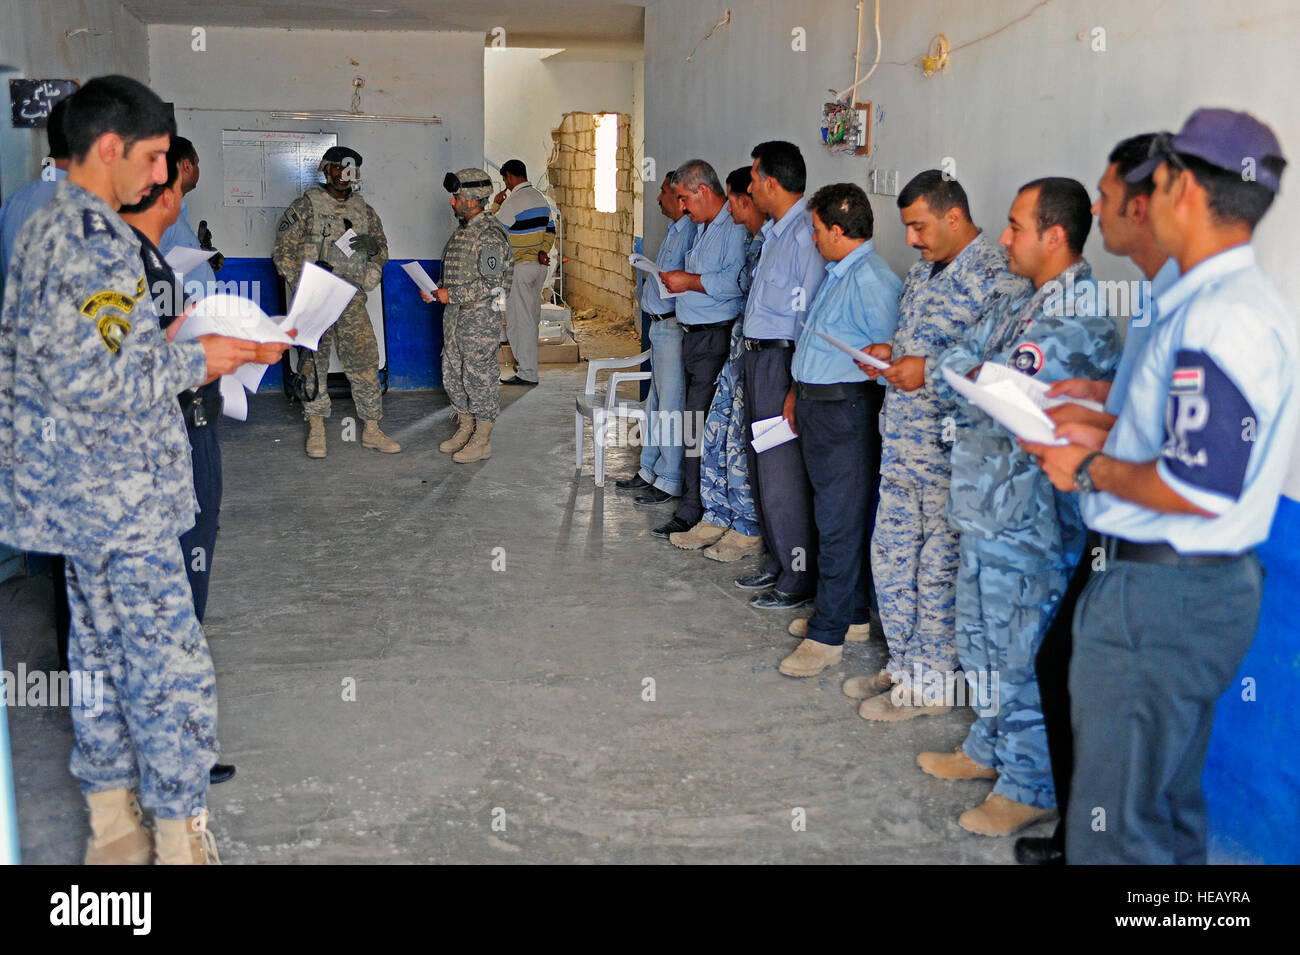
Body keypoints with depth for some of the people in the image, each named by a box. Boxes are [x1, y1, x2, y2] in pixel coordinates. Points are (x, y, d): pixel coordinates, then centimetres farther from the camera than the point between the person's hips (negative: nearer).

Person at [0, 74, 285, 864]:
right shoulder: (93, 243, -21)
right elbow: (96, 383, -24)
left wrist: (177, 341, 11)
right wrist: (195, 361, -13)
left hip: (79, 492, 11)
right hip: (118, 500, -11)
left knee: (102, 650, 18)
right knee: (172, 669, -1)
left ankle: (114, 825, 31)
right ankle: (183, 841, 12)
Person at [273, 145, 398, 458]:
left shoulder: (364, 211, 13)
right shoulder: (305, 206, 2)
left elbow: (382, 252, 20)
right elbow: (284, 250, 0)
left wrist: (373, 244, -5)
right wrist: (302, 286, -11)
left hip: (352, 299, 3)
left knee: (365, 362, -1)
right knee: (314, 362, 1)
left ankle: (371, 429, 7)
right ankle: (316, 429, 11)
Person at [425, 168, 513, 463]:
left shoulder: (489, 234, -16)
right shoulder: (463, 229, 13)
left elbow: (491, 283, -21)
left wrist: (452, 294, -19)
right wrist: (435, 291, 7)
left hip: (481, 316, -10)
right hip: (455, 314, 10)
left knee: (479, 376, -2)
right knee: (453, 374, 14)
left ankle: (482, 441, 7)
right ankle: (465, 430, 28)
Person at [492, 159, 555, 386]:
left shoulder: (513, 201, -16)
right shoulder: (540, 198, 12)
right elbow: (550, 230, 15)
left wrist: (496, 204, 0)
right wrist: (543, 251, 3)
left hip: (519, 267, -9)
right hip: (539, 266, 9)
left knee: (520, 319, -4)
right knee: (531, 317, 16)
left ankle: (527, 373, -3)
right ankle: (526, 363, 26)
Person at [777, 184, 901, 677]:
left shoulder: (871, 280, -17)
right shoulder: (836, 273, 15)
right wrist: (798, 392, 26)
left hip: (846, 409, -10)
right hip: (816, 405, 10)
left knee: (840, 523, -5)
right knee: (833, 513, 16)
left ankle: (827, 635, 1)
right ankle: (852, 613, 28)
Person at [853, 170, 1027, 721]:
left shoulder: (996, 275, -15)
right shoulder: (923, 272, 15)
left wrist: (930, 373, -22)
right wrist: (888, 352, 6)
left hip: (950, 451, -9)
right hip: (901, 442, 9)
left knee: (939, 565, 2)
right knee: (890, 555, 15)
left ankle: (928, 682, 15)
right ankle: (903, 664, 30)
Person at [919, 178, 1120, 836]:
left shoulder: (1078, 318, -19)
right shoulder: (1018, 304, 11)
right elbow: (949, 367, 9)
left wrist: (972, 382, -8)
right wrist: (992, 387, -8)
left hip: (1030, 518, -10)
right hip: (985, 510, 10)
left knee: (1024, 653, 2)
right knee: (981, 639, 21)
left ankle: (1031, 787, 17)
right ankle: (990, 748, 39)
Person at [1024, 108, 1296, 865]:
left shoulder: (1219, 317, -22)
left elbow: (1198, 489, -28)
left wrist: (1091, 472, -13)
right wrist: (1106, 442, 11)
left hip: (1161, 596, -11)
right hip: (1206, 581, 11)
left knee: (1113, 829, 0)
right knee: (1170, 807, 25)